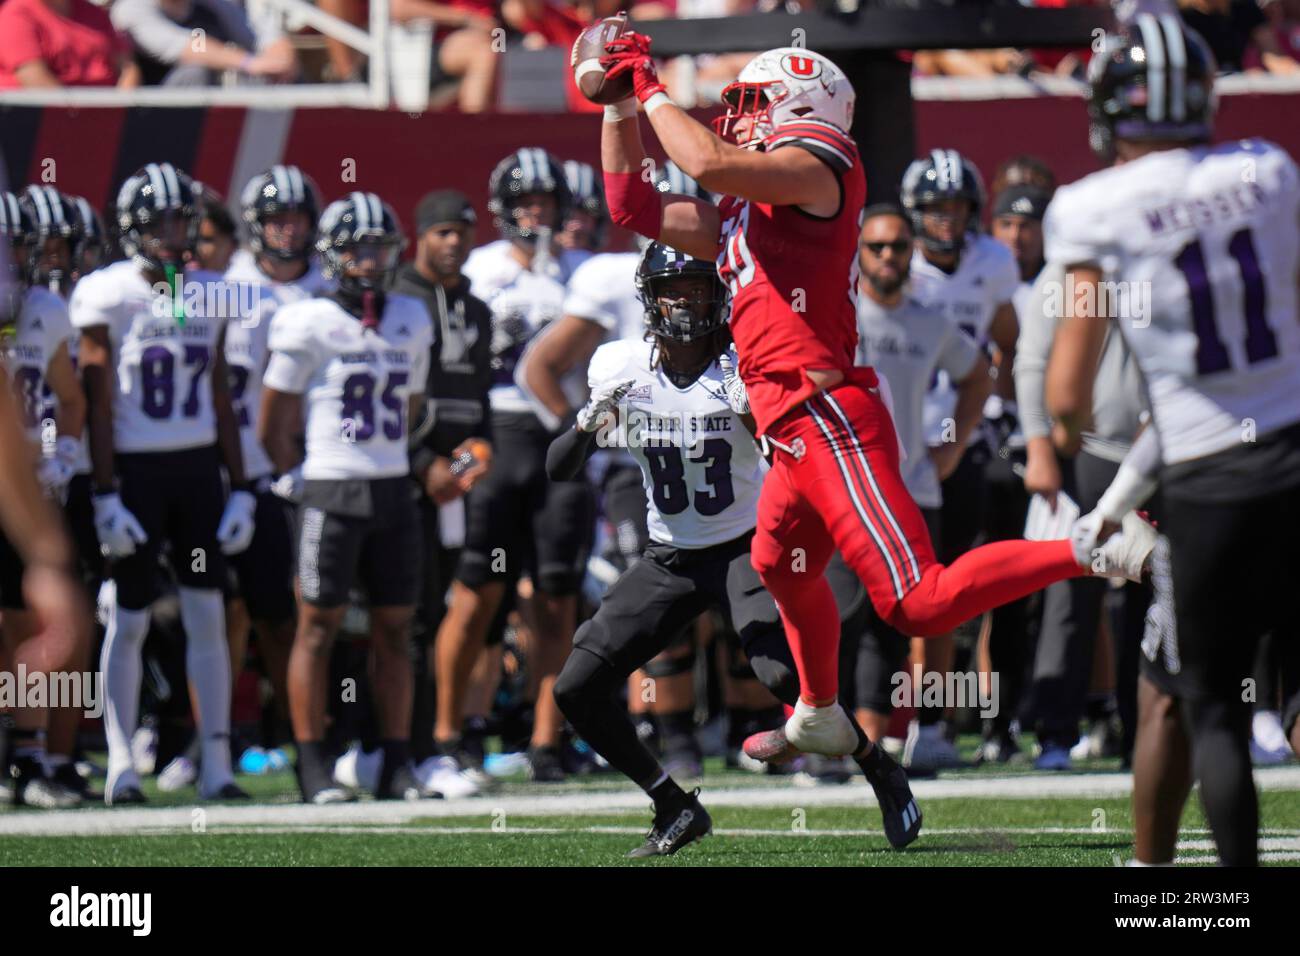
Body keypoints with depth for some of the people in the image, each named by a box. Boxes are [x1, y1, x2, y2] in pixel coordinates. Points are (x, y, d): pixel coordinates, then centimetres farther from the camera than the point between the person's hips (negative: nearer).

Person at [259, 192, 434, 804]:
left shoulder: (411, 321, 10)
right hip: (329, 493, -5)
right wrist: (299, 479, 3)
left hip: (392, 490, 5)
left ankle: (396, 764, 10)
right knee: (319, 624, -3)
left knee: (394, 628, 6)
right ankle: (312, 766, 0)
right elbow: (273, 425, -3)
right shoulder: (309, 325, -8)